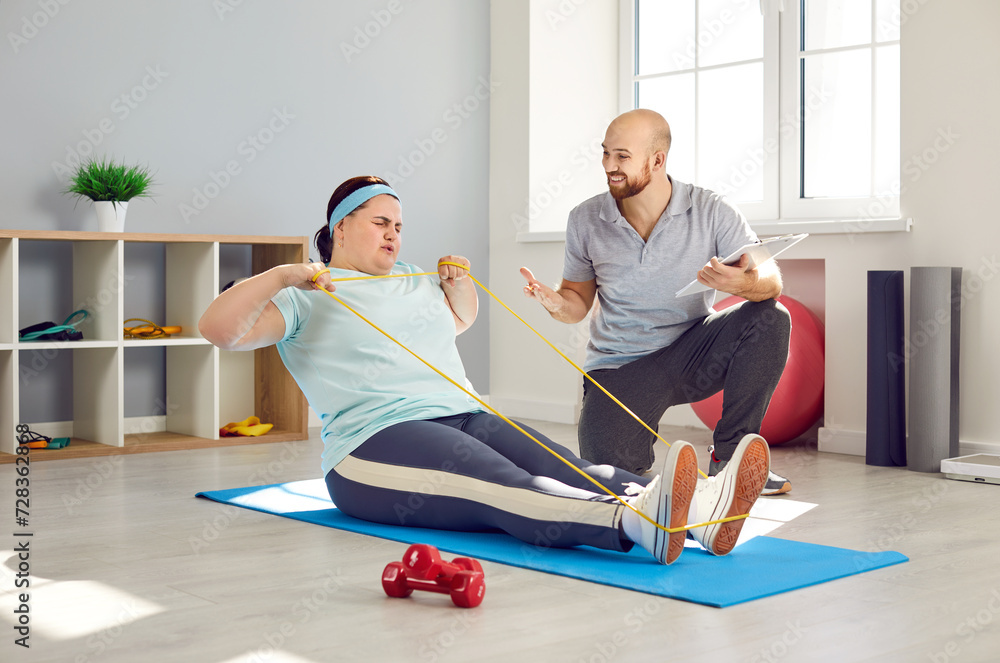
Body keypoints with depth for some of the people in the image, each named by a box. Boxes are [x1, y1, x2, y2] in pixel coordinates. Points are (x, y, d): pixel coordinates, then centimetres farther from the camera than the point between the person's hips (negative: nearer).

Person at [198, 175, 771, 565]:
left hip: (468, 418, 7)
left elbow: (462, 318, 48)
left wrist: (461, 280, 27)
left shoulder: (416, 280, 29)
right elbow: (218, 329, -5)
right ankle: (639, 522, -64)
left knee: (568, 469, -24)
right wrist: (279, 276, -18)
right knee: (506, 487, -37)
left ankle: (696, 514, -47)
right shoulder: (306, 298, 7)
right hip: (378, 440, -7)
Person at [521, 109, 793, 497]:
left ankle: (728, 457, -12)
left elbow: (771, 280, -15)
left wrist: (745, 283, -40)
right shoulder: (585, 221, -3)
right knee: (607, 472, -26)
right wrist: (556, 303, -19)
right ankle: (640, 443, 15)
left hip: (692, 354, 1)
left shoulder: (711, 211, -9)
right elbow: (579, 302, 6)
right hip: (620, 364, 0)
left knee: (770, 320, -27)